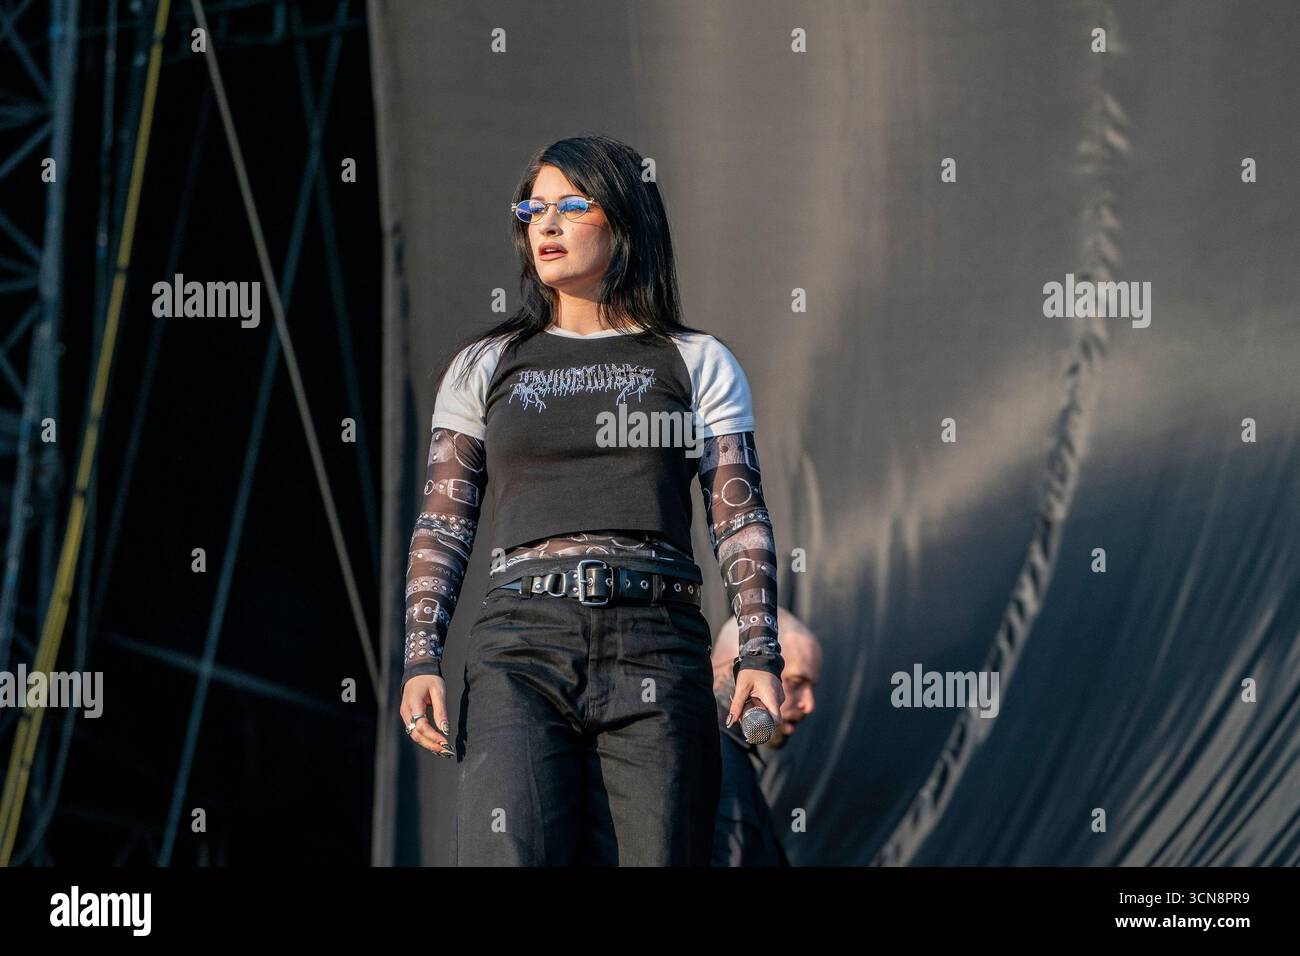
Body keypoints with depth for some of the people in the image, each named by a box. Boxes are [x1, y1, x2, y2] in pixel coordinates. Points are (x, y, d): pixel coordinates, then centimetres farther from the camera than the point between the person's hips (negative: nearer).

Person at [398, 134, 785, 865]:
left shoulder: (698, 364, 13)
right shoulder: (484, 368, 16)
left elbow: (741, 518, 8)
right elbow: (443, 526, 13)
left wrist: (761, 655, -5)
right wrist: (421, 661, 0)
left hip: (657, 648, 0)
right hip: (523, 647, 0)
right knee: (507, 857, -18)